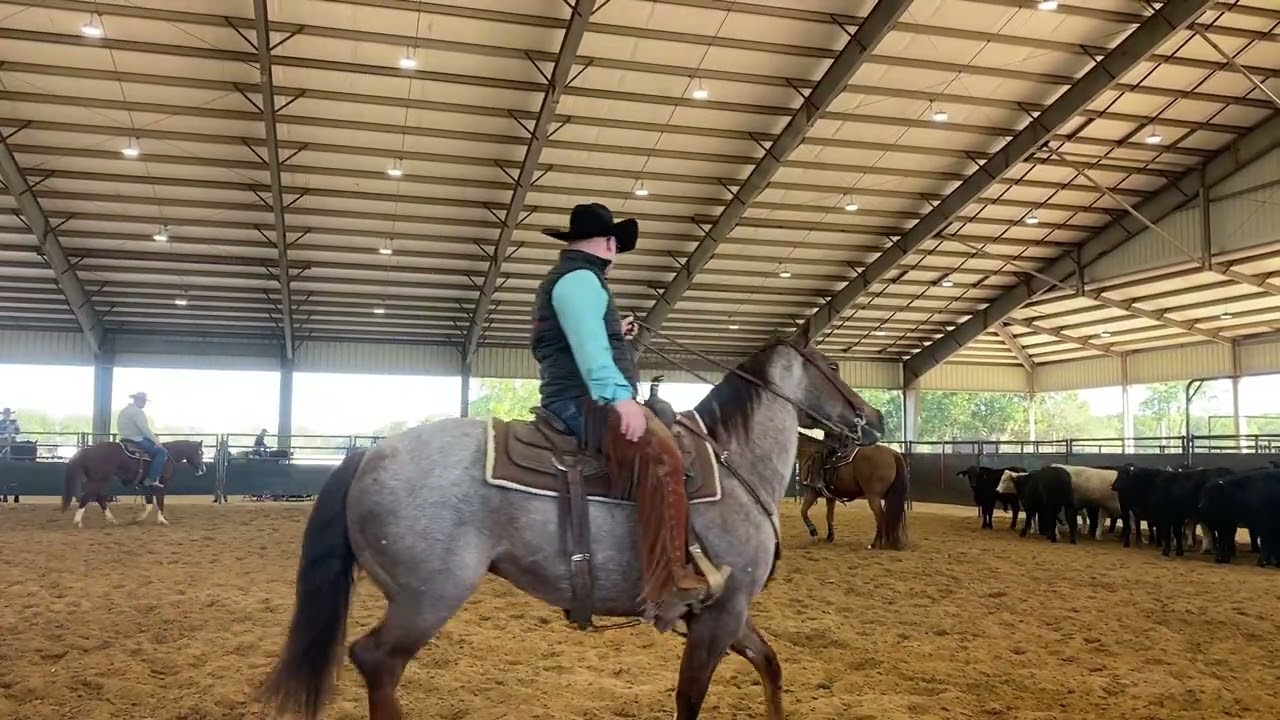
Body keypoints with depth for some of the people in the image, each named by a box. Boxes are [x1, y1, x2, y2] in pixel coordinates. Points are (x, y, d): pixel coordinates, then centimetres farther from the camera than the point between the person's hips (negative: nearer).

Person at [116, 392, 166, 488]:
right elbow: (144, 428, -21)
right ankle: (150, 480, -20)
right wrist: (155, 440, -12)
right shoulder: (137, 411, -14)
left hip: (126, 439, 11)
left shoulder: (125, 410, 18)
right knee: (162, 452, -14)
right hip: (137, 440, -11)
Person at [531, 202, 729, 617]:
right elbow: (589, 345, -26)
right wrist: (620, 395, -35)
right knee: (660, 453, -31)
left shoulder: (572, 279, 26)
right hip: (584, 401, -12)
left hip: (585, 400, 12)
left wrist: (616, 334, 35)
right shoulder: (579, 278, -8)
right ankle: (669, 582, -39)